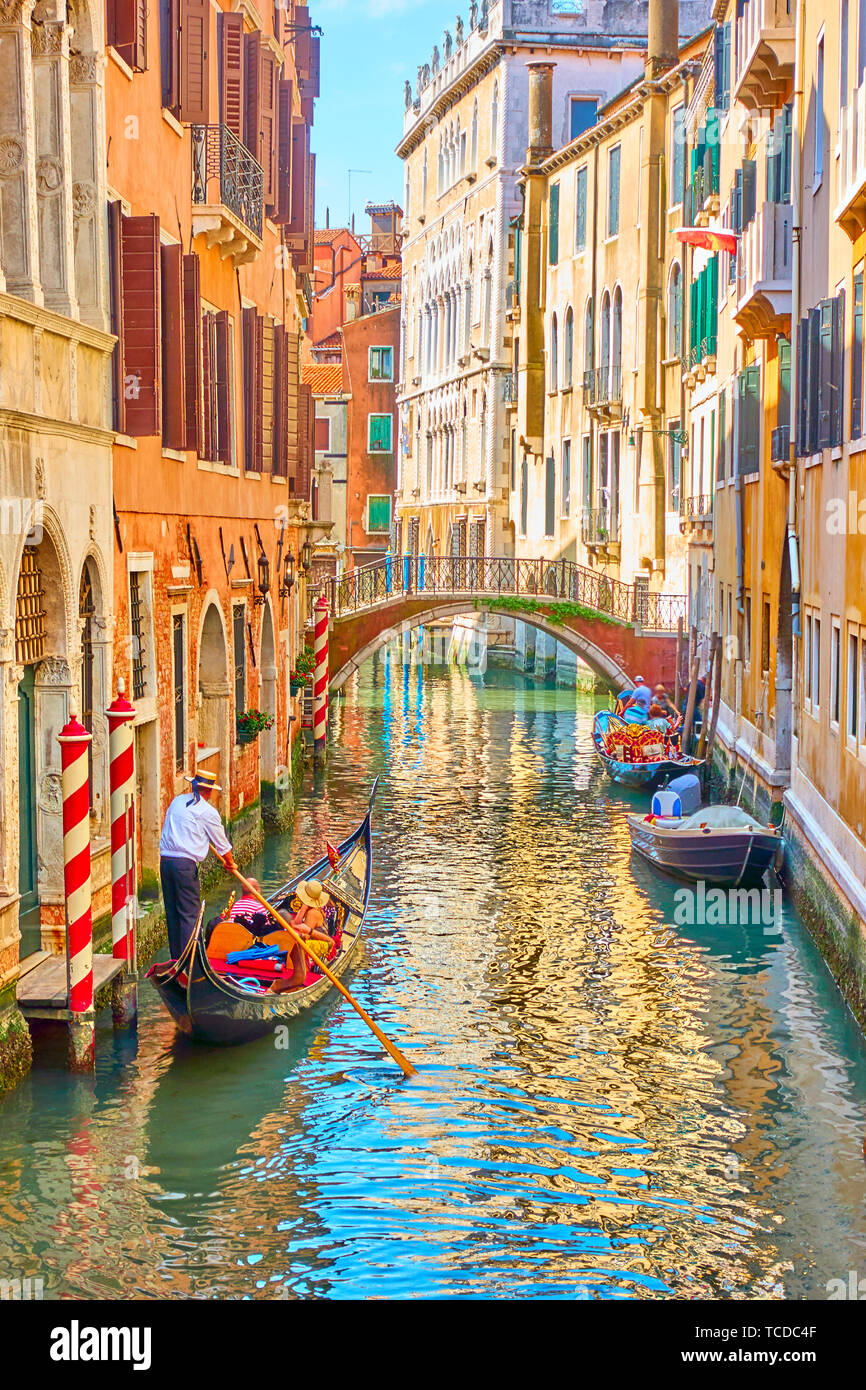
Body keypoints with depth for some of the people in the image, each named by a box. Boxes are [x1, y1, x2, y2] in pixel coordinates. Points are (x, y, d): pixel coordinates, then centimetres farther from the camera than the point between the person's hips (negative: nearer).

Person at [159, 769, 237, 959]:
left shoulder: (177, 801, 14)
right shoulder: (207, 811, -4)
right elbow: (221, 842, 5)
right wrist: (230, 863, 25)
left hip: (165, 860, 7)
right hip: (185, 863, -7)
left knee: (172, 912, 13)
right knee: (190, 913, -3)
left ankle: (176, 957, 18)